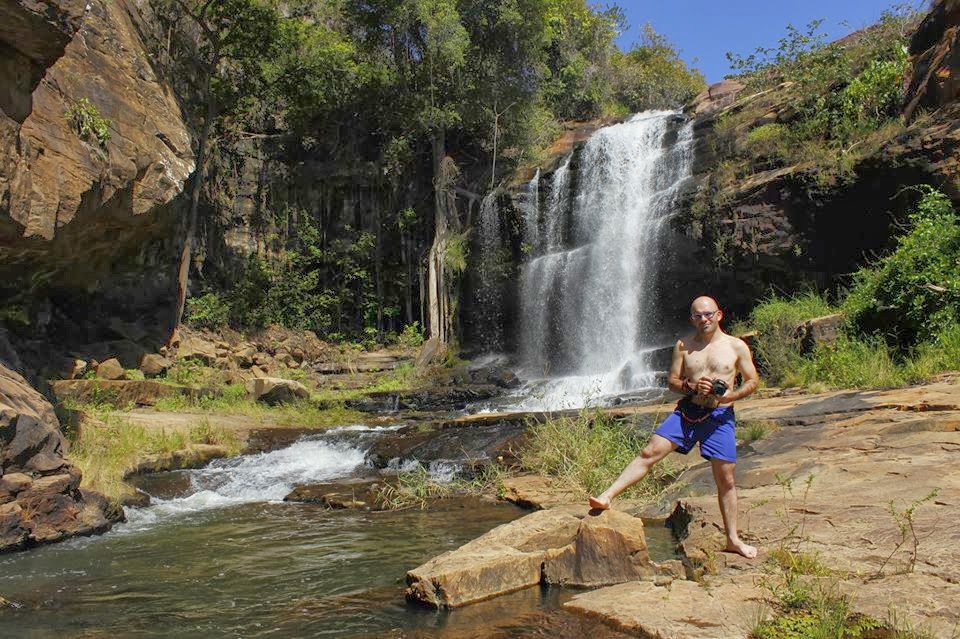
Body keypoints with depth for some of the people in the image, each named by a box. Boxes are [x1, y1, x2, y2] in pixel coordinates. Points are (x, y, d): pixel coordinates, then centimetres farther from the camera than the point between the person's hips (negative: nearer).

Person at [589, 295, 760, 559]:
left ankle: (733, 539, 19)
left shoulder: (737, 347, 4)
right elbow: (672, 380, 8)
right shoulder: (683, 345, 7)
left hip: (719, 416, -1)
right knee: (650, 452, -13)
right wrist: (691, 386, -13)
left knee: (725, 479, 4)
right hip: (687, 411, 1)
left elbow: (752, 381, 7)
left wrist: (731, 395, -12)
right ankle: (607, 496, -15)